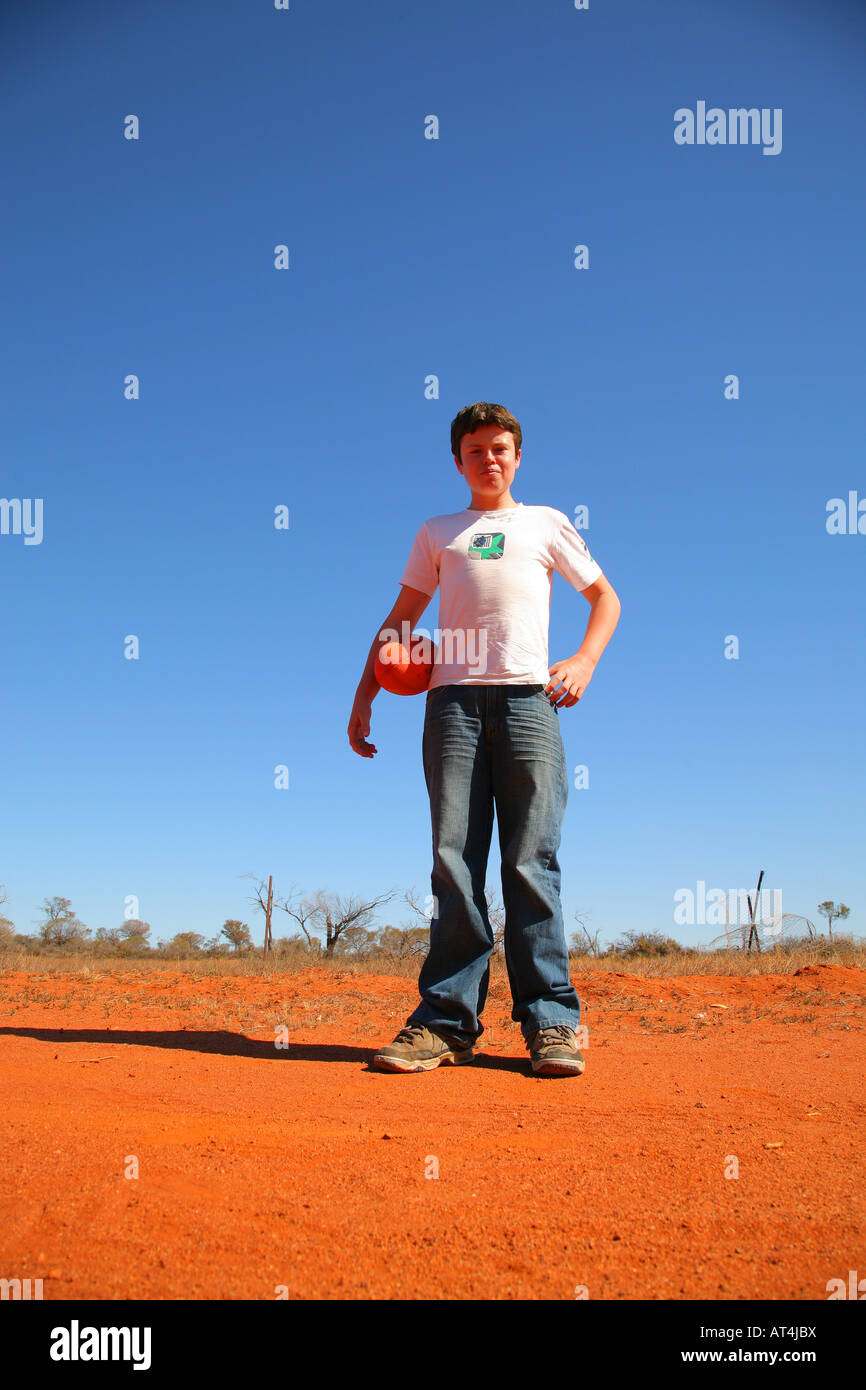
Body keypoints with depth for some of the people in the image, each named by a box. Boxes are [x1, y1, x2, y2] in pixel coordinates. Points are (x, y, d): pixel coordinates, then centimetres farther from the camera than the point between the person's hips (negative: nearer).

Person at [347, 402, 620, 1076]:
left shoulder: (546, 523, 21)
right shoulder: (438, 533, 24)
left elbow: (605, 597, 23)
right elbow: (400, 621, 24)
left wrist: (584, 661, 4)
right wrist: (364, 695, 13)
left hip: (527, 698, -1)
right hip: (453, 699, 2)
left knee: (531, 861, -7)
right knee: (454, 861, -4)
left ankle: (551, 1019, -4)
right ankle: (447, 1019, -2)